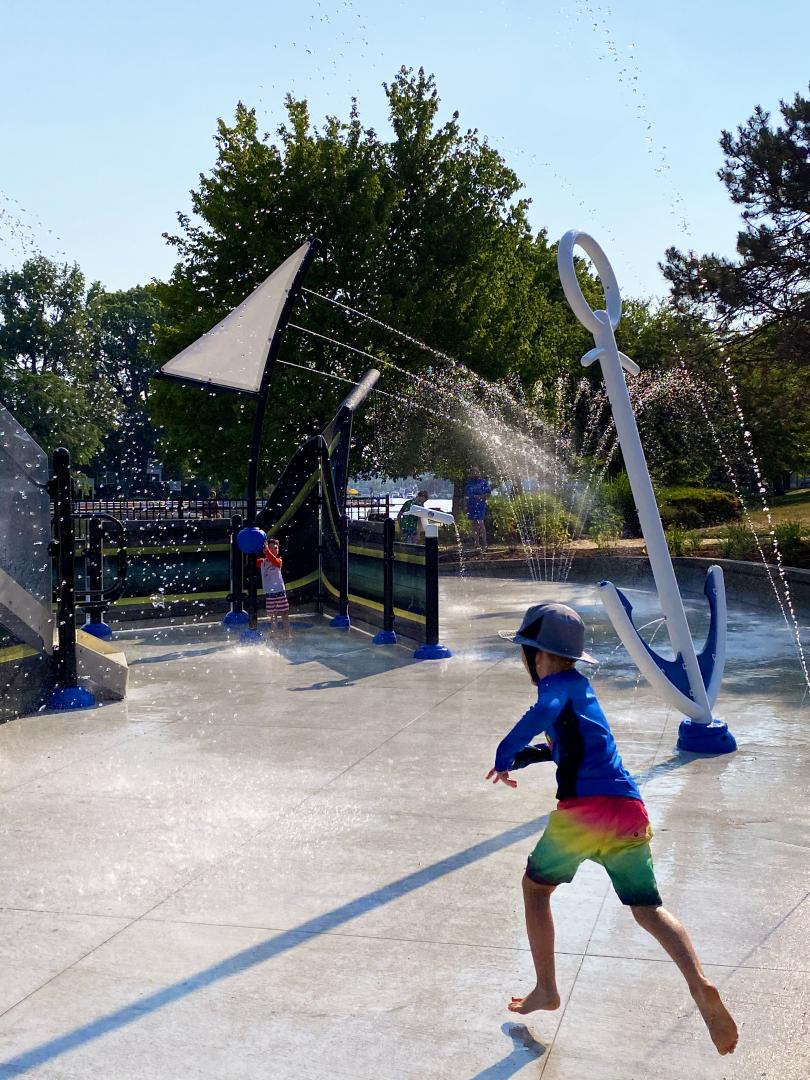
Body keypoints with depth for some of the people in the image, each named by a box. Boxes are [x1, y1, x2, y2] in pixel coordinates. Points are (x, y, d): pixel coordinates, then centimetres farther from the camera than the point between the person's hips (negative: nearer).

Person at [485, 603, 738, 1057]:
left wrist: (505, 756, -15)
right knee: (648, 907, 8)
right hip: (630, 810, 7)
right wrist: (525, 756, 27)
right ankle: (700, 985, -16)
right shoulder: (578, 685, 24)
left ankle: (546, 990, 17)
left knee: (536, 886, 16)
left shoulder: (558, 684, 0)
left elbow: (542, 714, -25)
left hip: (583, 809, -7)